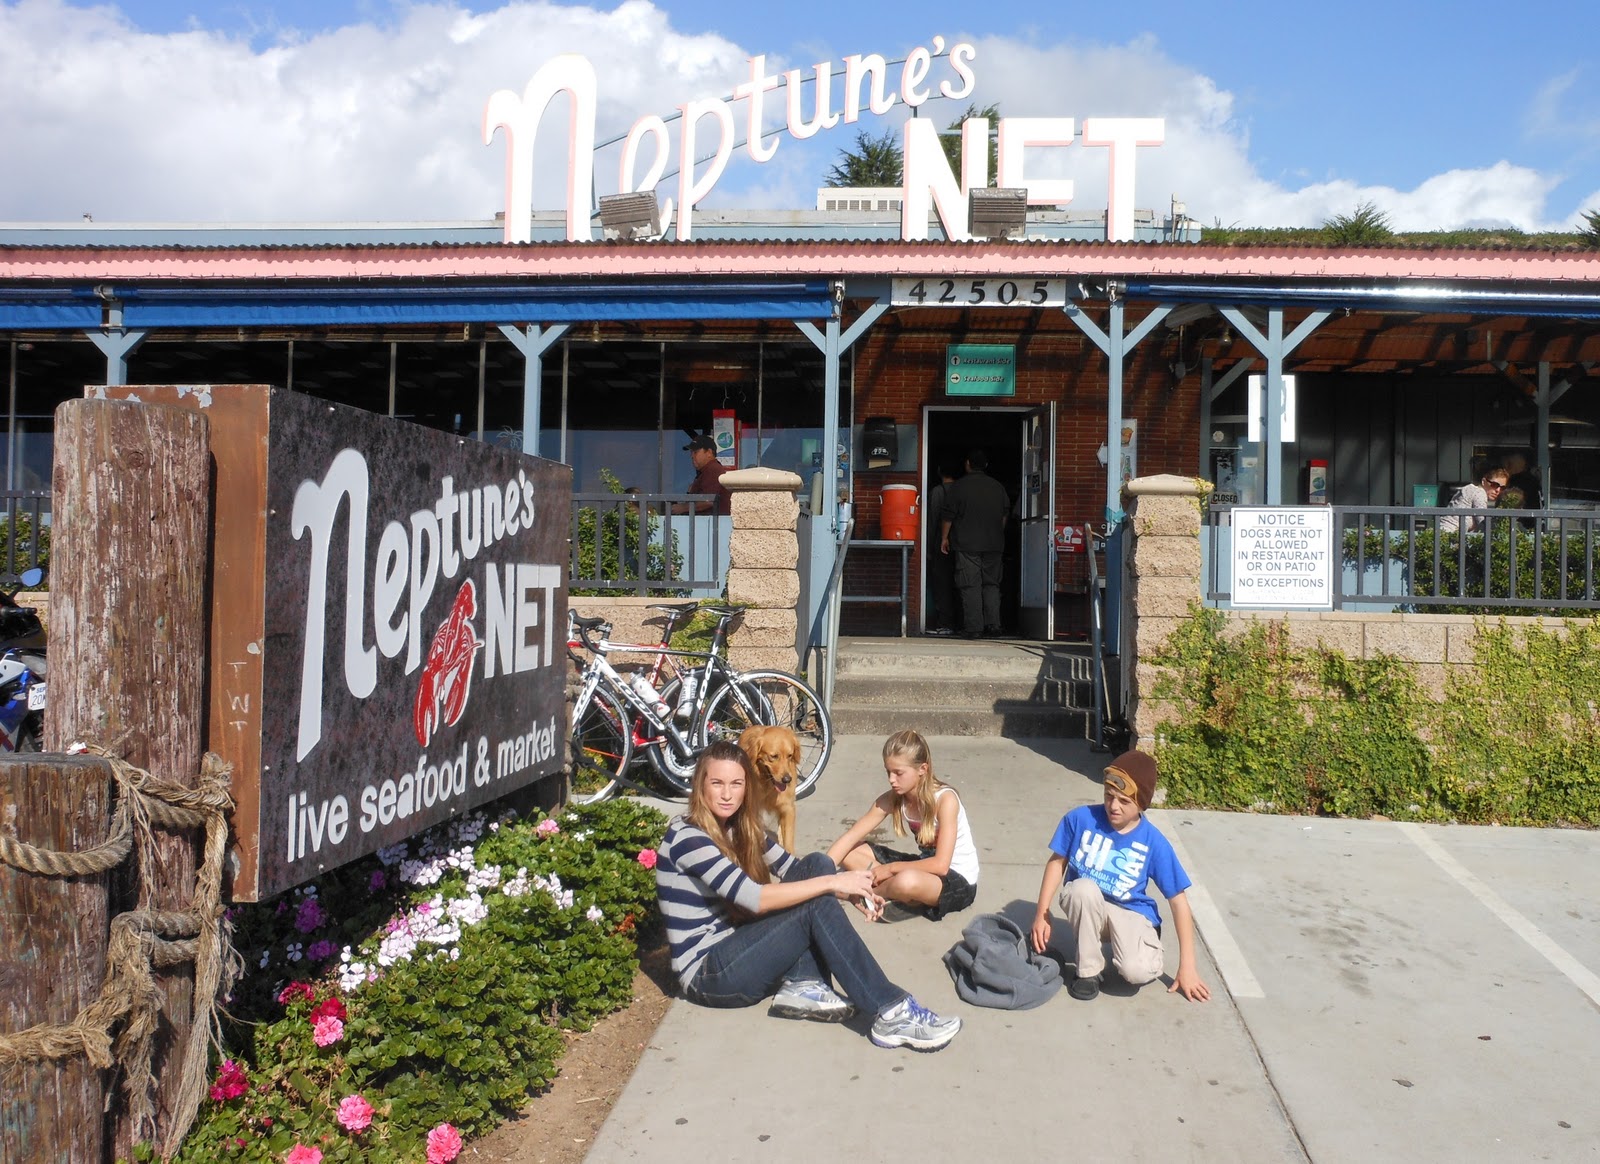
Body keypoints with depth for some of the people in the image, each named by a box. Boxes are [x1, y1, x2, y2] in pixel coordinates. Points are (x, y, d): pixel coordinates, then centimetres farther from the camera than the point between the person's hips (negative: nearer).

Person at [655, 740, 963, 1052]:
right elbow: (754, 898, -27)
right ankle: (891, 1013, -24)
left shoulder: (740, 828, 9)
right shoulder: (687, 837, -19)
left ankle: (803, 985, -16)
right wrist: (830, 883, -25)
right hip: (707, 974, -9)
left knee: (817, 865, -6)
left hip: (736, 947, 9)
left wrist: (852, 888, -7)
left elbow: (794, 868, 11)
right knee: (819, 908, -24)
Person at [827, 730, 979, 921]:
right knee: (850, 853, -4)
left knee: (907, 881, -39)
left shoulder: (945, 799, -25)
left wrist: (891, 868, -21)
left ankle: (869, 892, -8)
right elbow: (850, 838, -11)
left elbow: (940, 865, -28)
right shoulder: (892, 799, -9)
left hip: (959, 881, -6)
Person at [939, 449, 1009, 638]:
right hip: (994, 544, 4)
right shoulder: (998, 487, 9)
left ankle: (973, 627, -7)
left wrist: (944, 537, 7)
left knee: (971, 586, -4)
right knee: (991, 584, 10)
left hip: (967, 544, -4)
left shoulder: (958, 487, -4)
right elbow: (1005, 515, 17)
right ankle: (993, 626, 7)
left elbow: (948, 516, -3)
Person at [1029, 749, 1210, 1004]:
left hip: (1130, 913, -1)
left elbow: (1178, 899, -10)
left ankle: (1152, 955, 10)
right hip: (1084, 904, 1)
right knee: (1085, 887, -36)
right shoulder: (1080, 819, -16)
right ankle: (1088, 970, -14)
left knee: (1137, 972, -31)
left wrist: (1187, 966, -10)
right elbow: (1057, 862, -2)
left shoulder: (1153, 842, -16)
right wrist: (1042, 914, -8)